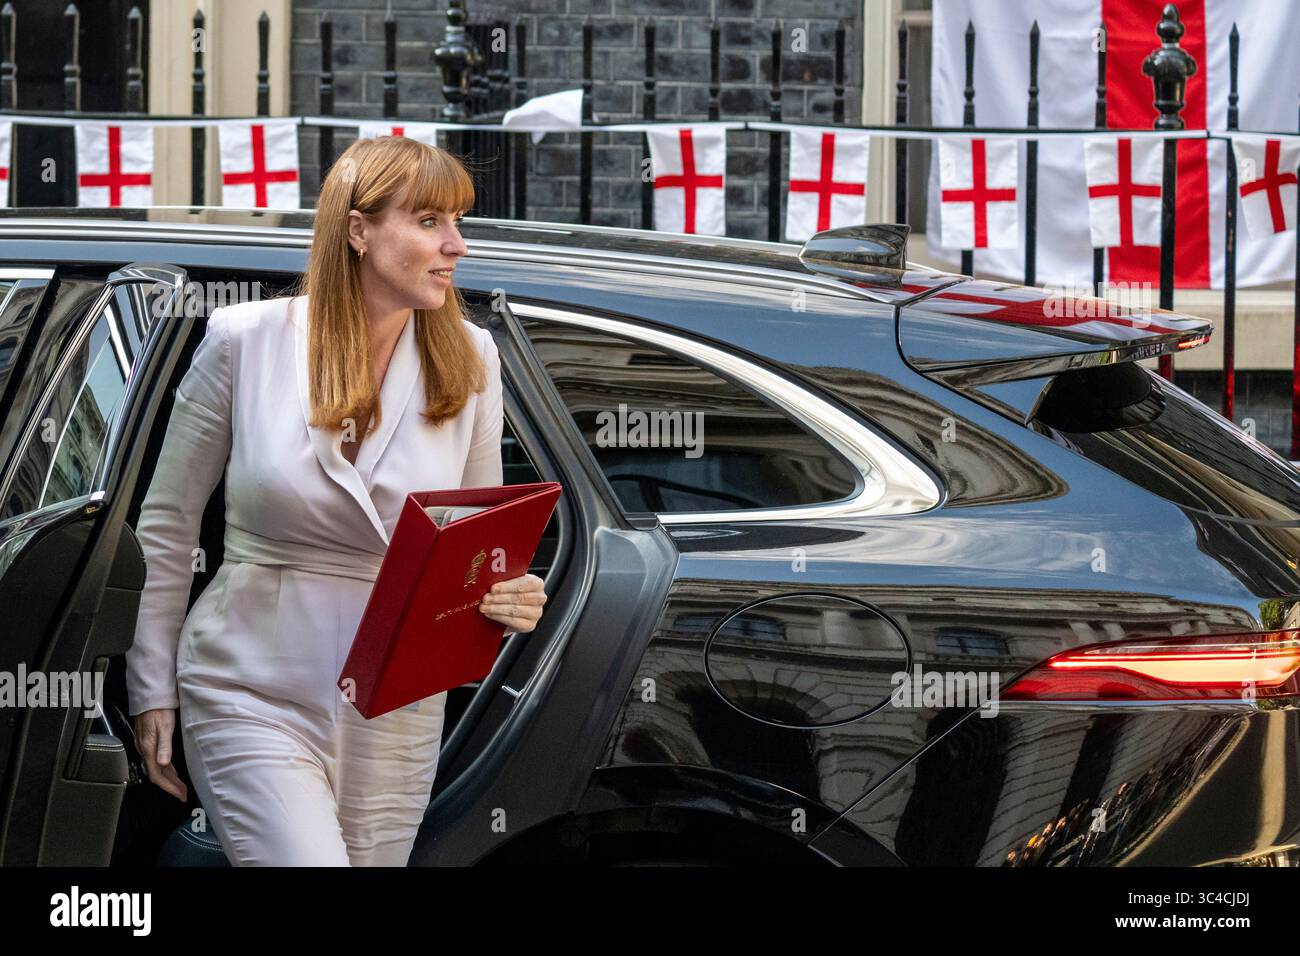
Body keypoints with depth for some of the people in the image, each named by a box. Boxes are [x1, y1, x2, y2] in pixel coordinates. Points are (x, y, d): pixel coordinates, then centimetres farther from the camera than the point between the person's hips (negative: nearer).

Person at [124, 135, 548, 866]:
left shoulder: (469, 360, 1)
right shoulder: (248, 340, -6)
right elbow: (167, 525, 2)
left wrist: (511, 599, -13)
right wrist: (152, 690, 3)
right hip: (256, 694, -3)